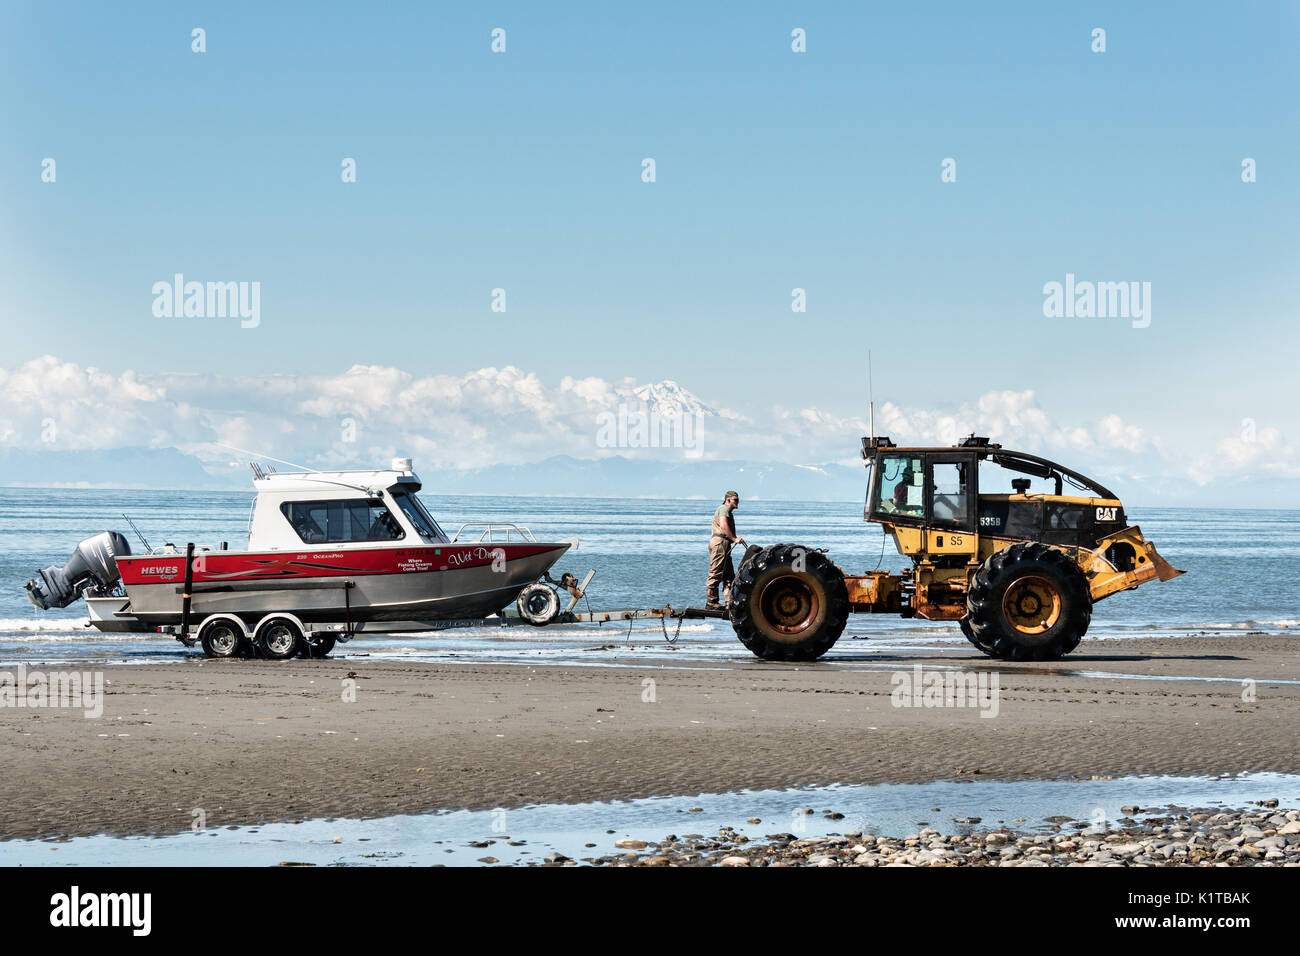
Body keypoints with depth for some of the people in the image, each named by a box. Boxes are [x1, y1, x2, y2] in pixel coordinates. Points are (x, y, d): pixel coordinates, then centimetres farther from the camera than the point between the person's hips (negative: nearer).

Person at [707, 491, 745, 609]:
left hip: (725, 544, 11)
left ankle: (729, 602, 7)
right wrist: (735, 539, -21)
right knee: (716, 573, -10)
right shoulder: (724, 508, -5)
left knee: (729, 575, 8)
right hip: (720, 542, -11)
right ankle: (711, 602, -9)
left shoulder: (727, 511, 29)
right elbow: (723, 525, -20)